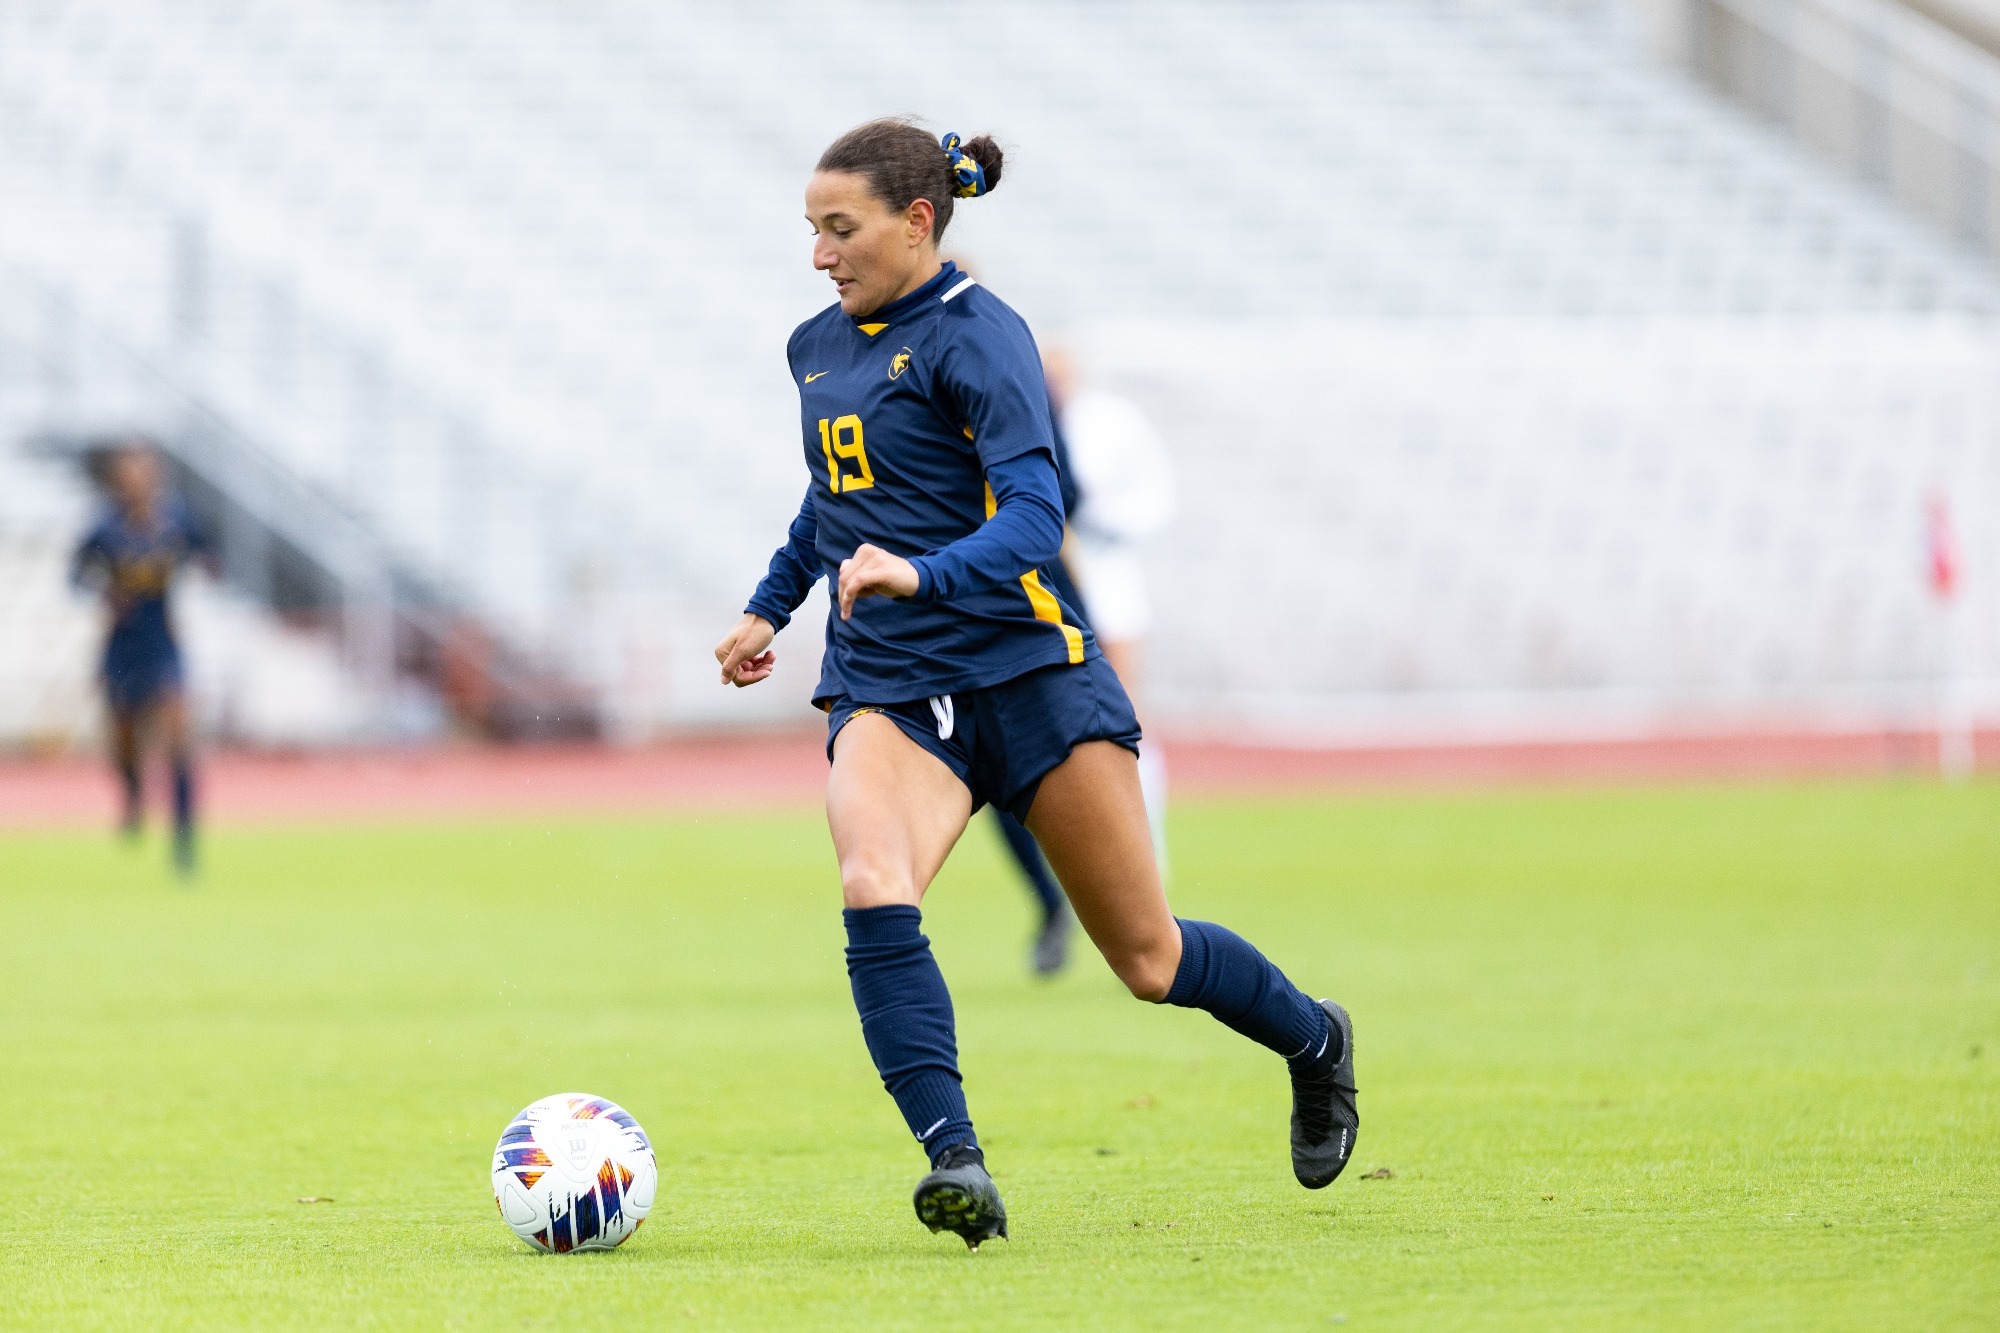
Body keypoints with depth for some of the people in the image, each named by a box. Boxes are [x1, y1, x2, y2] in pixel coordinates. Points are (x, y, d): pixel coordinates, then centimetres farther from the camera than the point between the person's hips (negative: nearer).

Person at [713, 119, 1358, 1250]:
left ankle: (1316, 1041, 34)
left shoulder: (976, 334, -10)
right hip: (885, 688, 5)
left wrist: (923, 575, -38)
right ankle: (955, 1159, -33)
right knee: (874, 893, -28)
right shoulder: (819, 347, 12)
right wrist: (773, 604, 32)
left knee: (1149, 961, 4)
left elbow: (1032, 517, -22)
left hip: (1025, 672, -5)